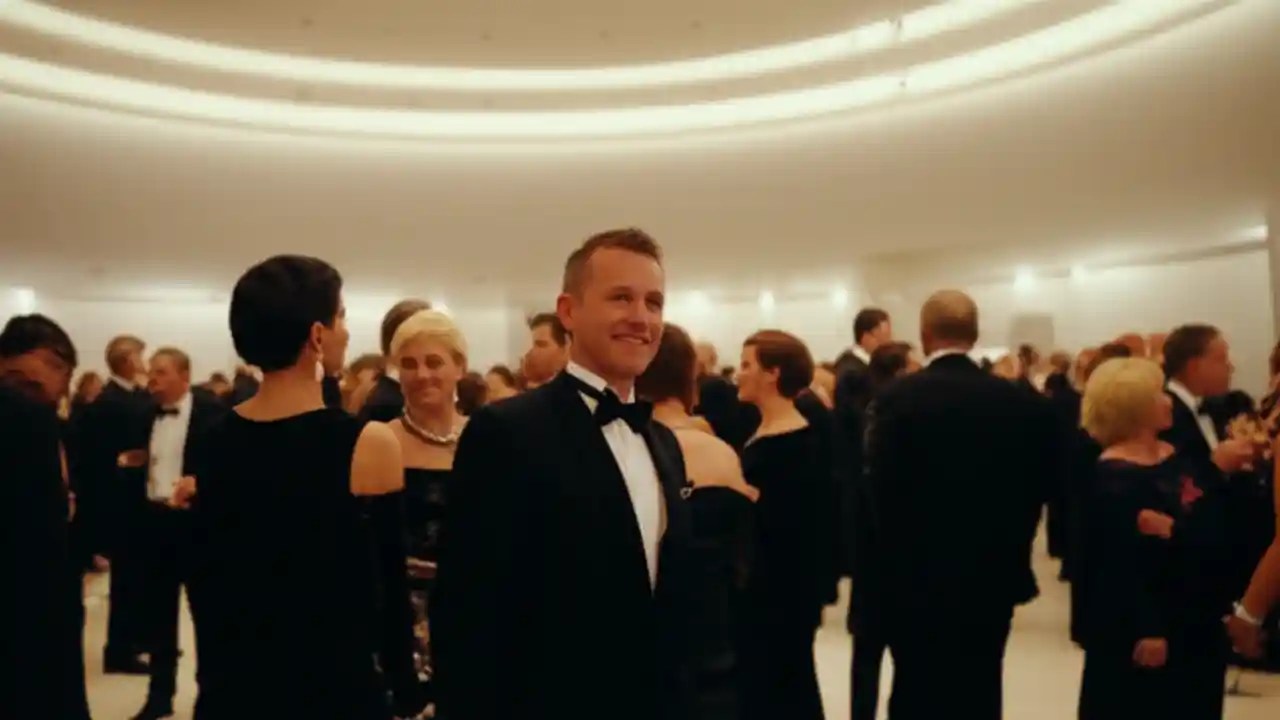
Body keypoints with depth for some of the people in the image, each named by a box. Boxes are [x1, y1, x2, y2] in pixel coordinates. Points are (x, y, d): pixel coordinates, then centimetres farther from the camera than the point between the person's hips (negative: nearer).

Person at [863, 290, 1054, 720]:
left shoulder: (897, 398, -12)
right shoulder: (1021, 402, -1)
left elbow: (879, 492, -14)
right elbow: (1035, 487, 4)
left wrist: (886, 564, -1)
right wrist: (1010, 553, 15)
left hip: (916, 579, -3)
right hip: (993, 577, 3)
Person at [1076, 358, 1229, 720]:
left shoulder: (1176, 457, 6)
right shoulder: (1114, 477, -17)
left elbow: (1215, 524, 0)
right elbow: (1120, 562, -20)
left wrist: (1174, 530, -20)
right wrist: (1145, 630, -22)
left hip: (1195, 616, 8)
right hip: (1145, 624, -8)